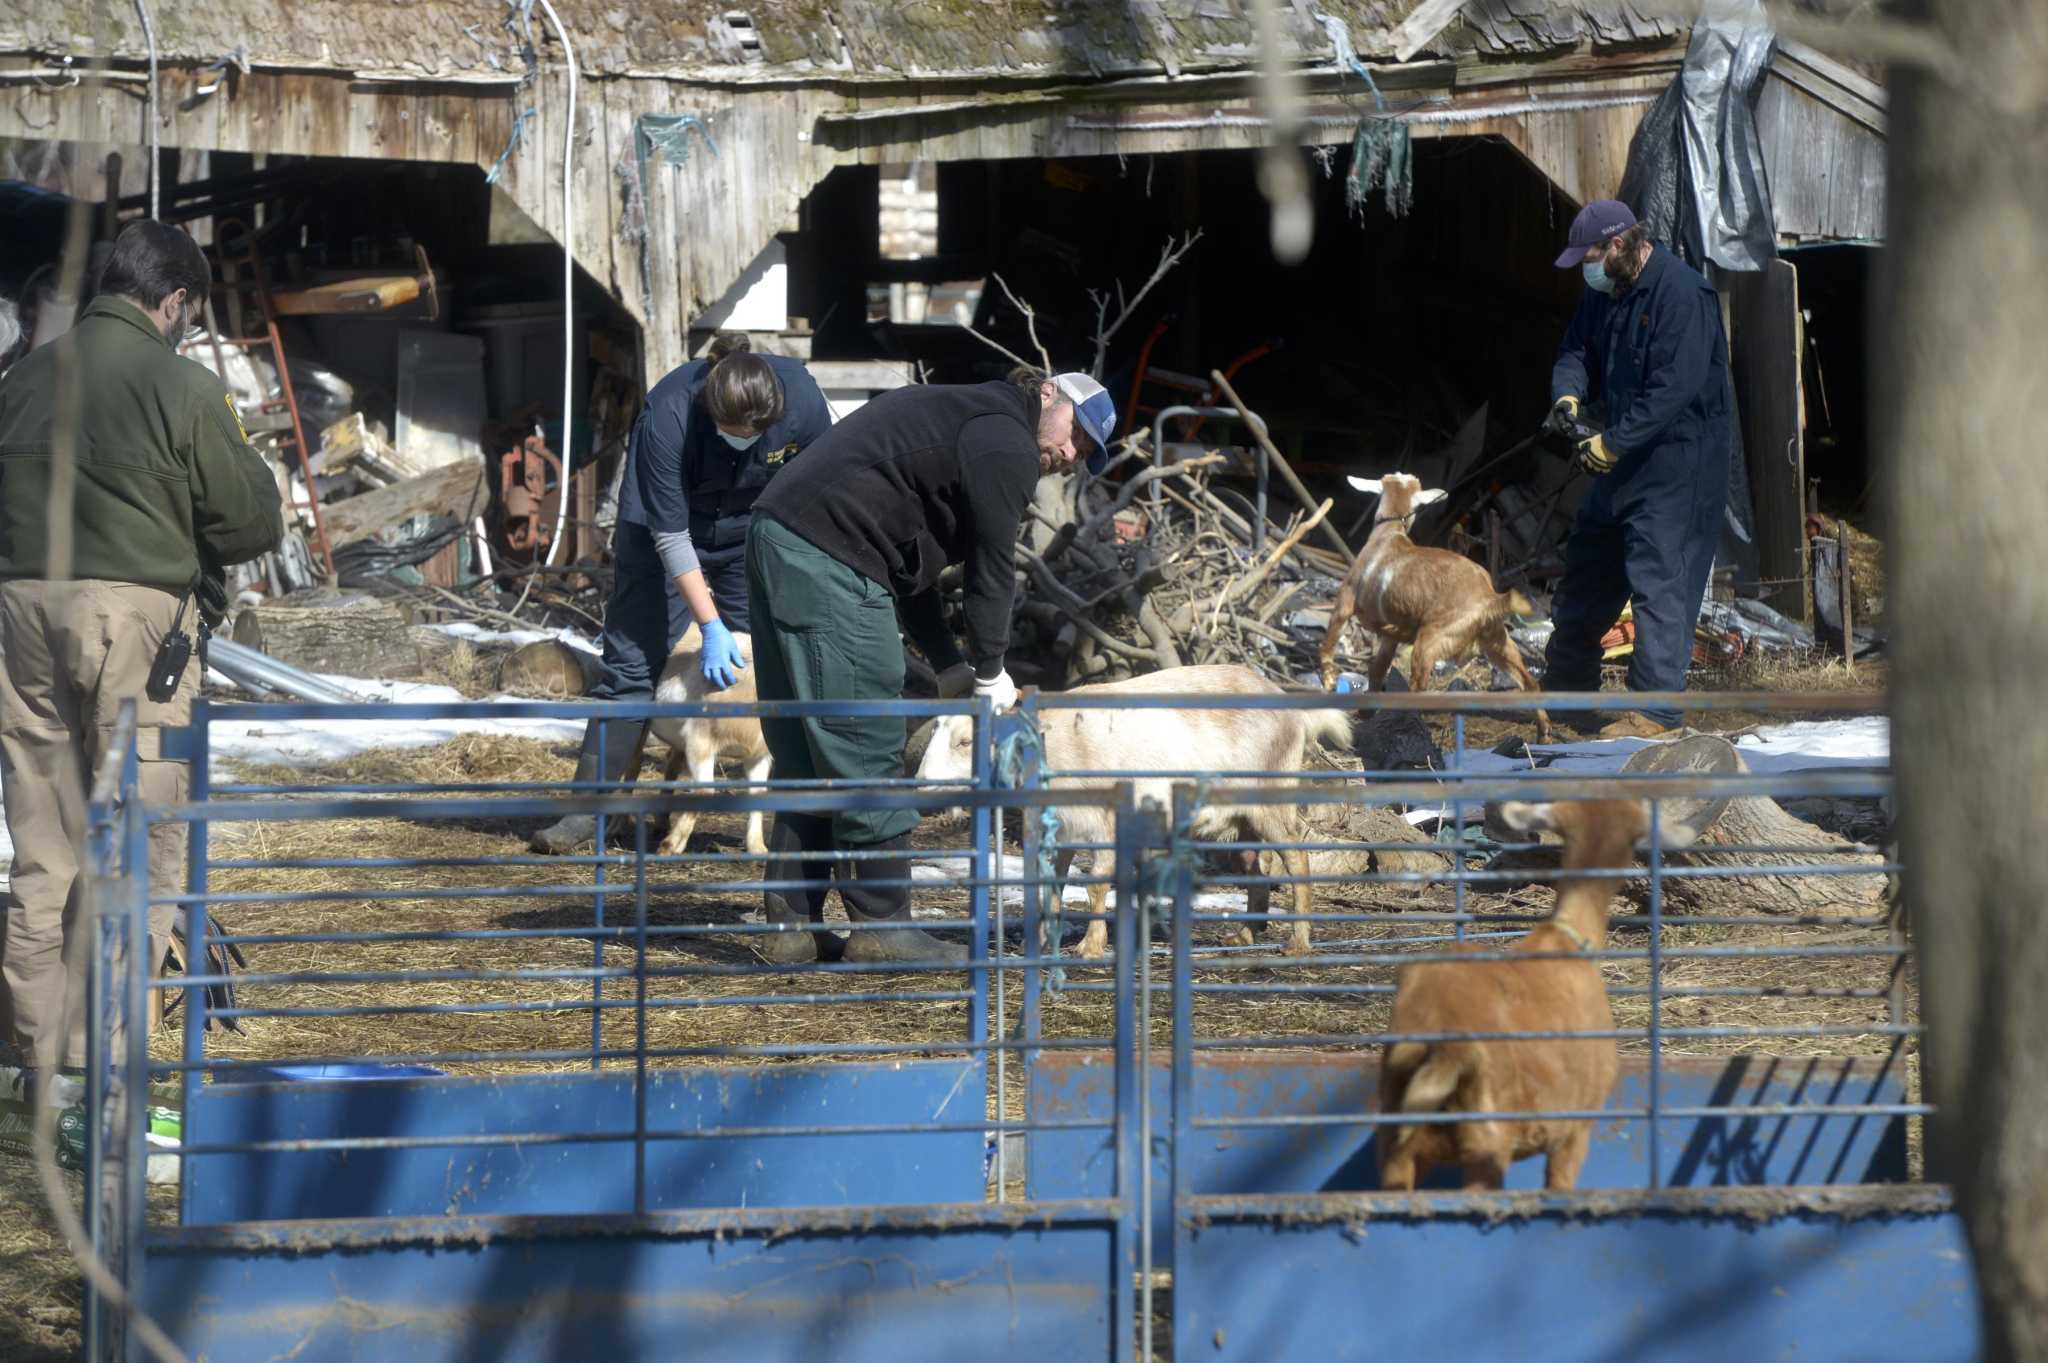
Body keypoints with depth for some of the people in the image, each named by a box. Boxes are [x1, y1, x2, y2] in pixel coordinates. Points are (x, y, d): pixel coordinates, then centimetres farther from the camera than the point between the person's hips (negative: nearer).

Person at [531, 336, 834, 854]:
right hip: (668, 517, -2)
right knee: (635, 659, -8)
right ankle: (588, 807, -6)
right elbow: (671, 538, -27)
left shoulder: (802, 398, -28)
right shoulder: (668, 417, -36)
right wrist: (711, 627, -28)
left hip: (754, 524, 2)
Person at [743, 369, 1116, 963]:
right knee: (867, 749, -6)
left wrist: (952, 666, 21)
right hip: (831, 560, -10)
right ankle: (882, 925, -5)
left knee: (805, 755, 13)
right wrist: (990, 673, 10)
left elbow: (909, 561, 28)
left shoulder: (956, 414, 29)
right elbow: (993, 566, -1)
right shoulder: (1006, 445, -2)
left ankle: (792, 924, 13)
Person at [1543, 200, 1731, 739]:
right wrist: (1568, 393, -8)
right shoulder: (1605, 293, 8)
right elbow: (1578, 351, 16)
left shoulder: (1681, 294, -21)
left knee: (1660, 582, -11)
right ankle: (1565, 685, 32)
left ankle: (1654, 709, -11)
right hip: (1623, 460, 10)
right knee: (1587, 573, 18)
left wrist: (1614, 442, -26)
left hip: (1677, 466, -10)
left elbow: (1676, 387, -27)